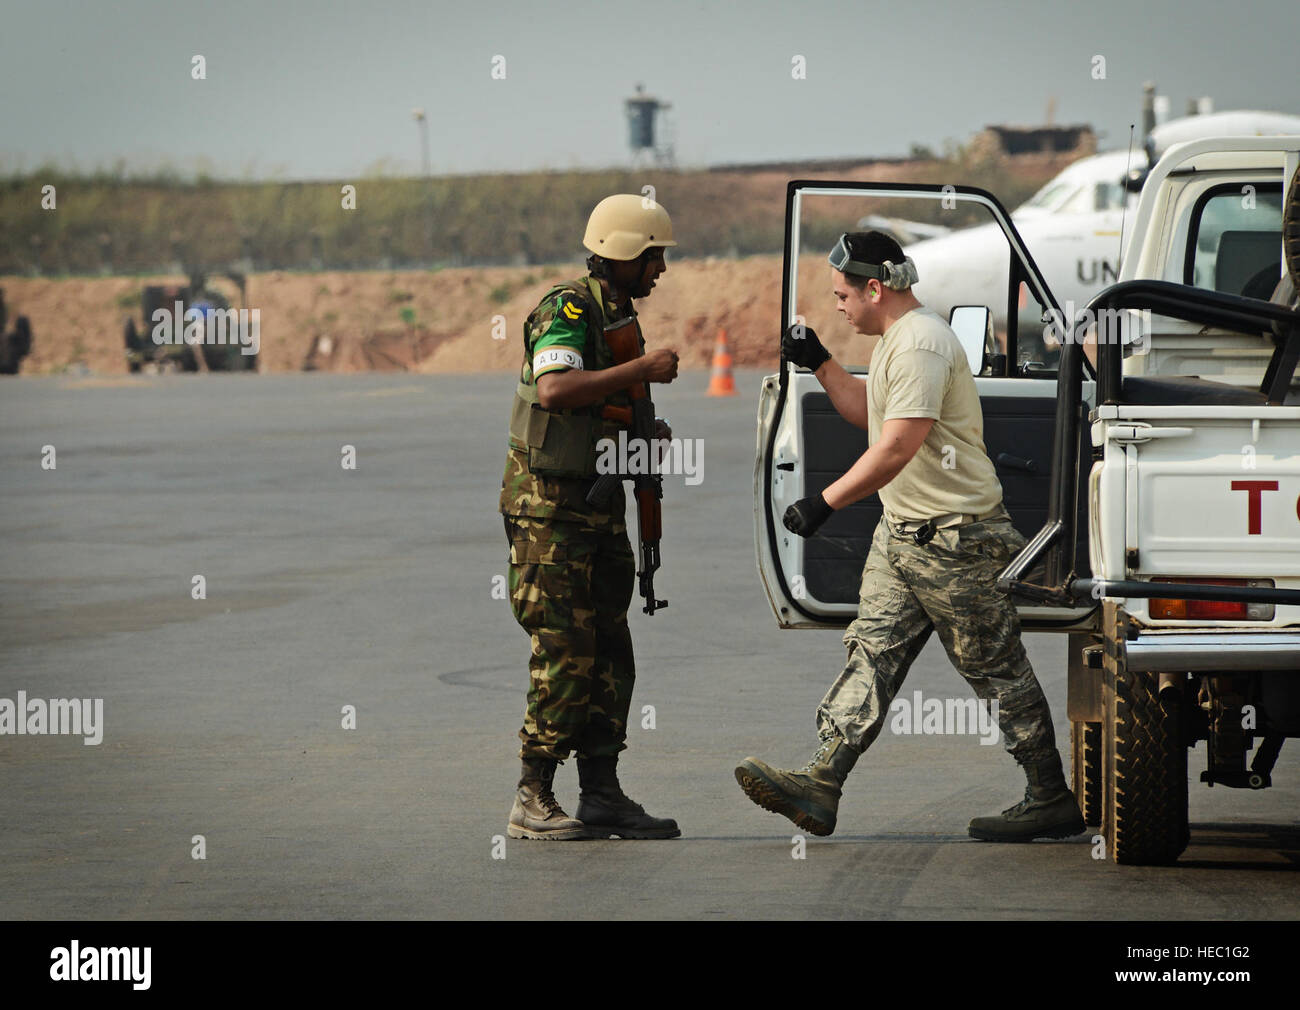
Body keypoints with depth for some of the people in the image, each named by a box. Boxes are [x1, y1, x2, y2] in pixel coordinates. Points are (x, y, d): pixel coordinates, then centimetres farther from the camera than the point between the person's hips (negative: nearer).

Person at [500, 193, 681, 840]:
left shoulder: (620, 316, 16)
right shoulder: (568, 309, -13)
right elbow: (555, 391, -30)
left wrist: (648, 432, 9)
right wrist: (643, 369, -27)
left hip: (599, 503, 9)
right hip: (548, 503, -9)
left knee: (610, 653, 7)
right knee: (565, 654, -10)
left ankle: (602, 795, 11)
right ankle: (533, 803, -5)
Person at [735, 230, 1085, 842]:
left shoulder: (920, 344, -19)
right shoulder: (896, 340, 15)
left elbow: (896, 448, -26)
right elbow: (868, 415, 31)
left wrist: (823, 503, -24)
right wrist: (820, 364, 18)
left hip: (955, 538, -10)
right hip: (902, 533, 10)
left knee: (997, 671, -2)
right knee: (870, 655, 2)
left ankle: (1053, 800, 6)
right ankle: (820, 786, -4)